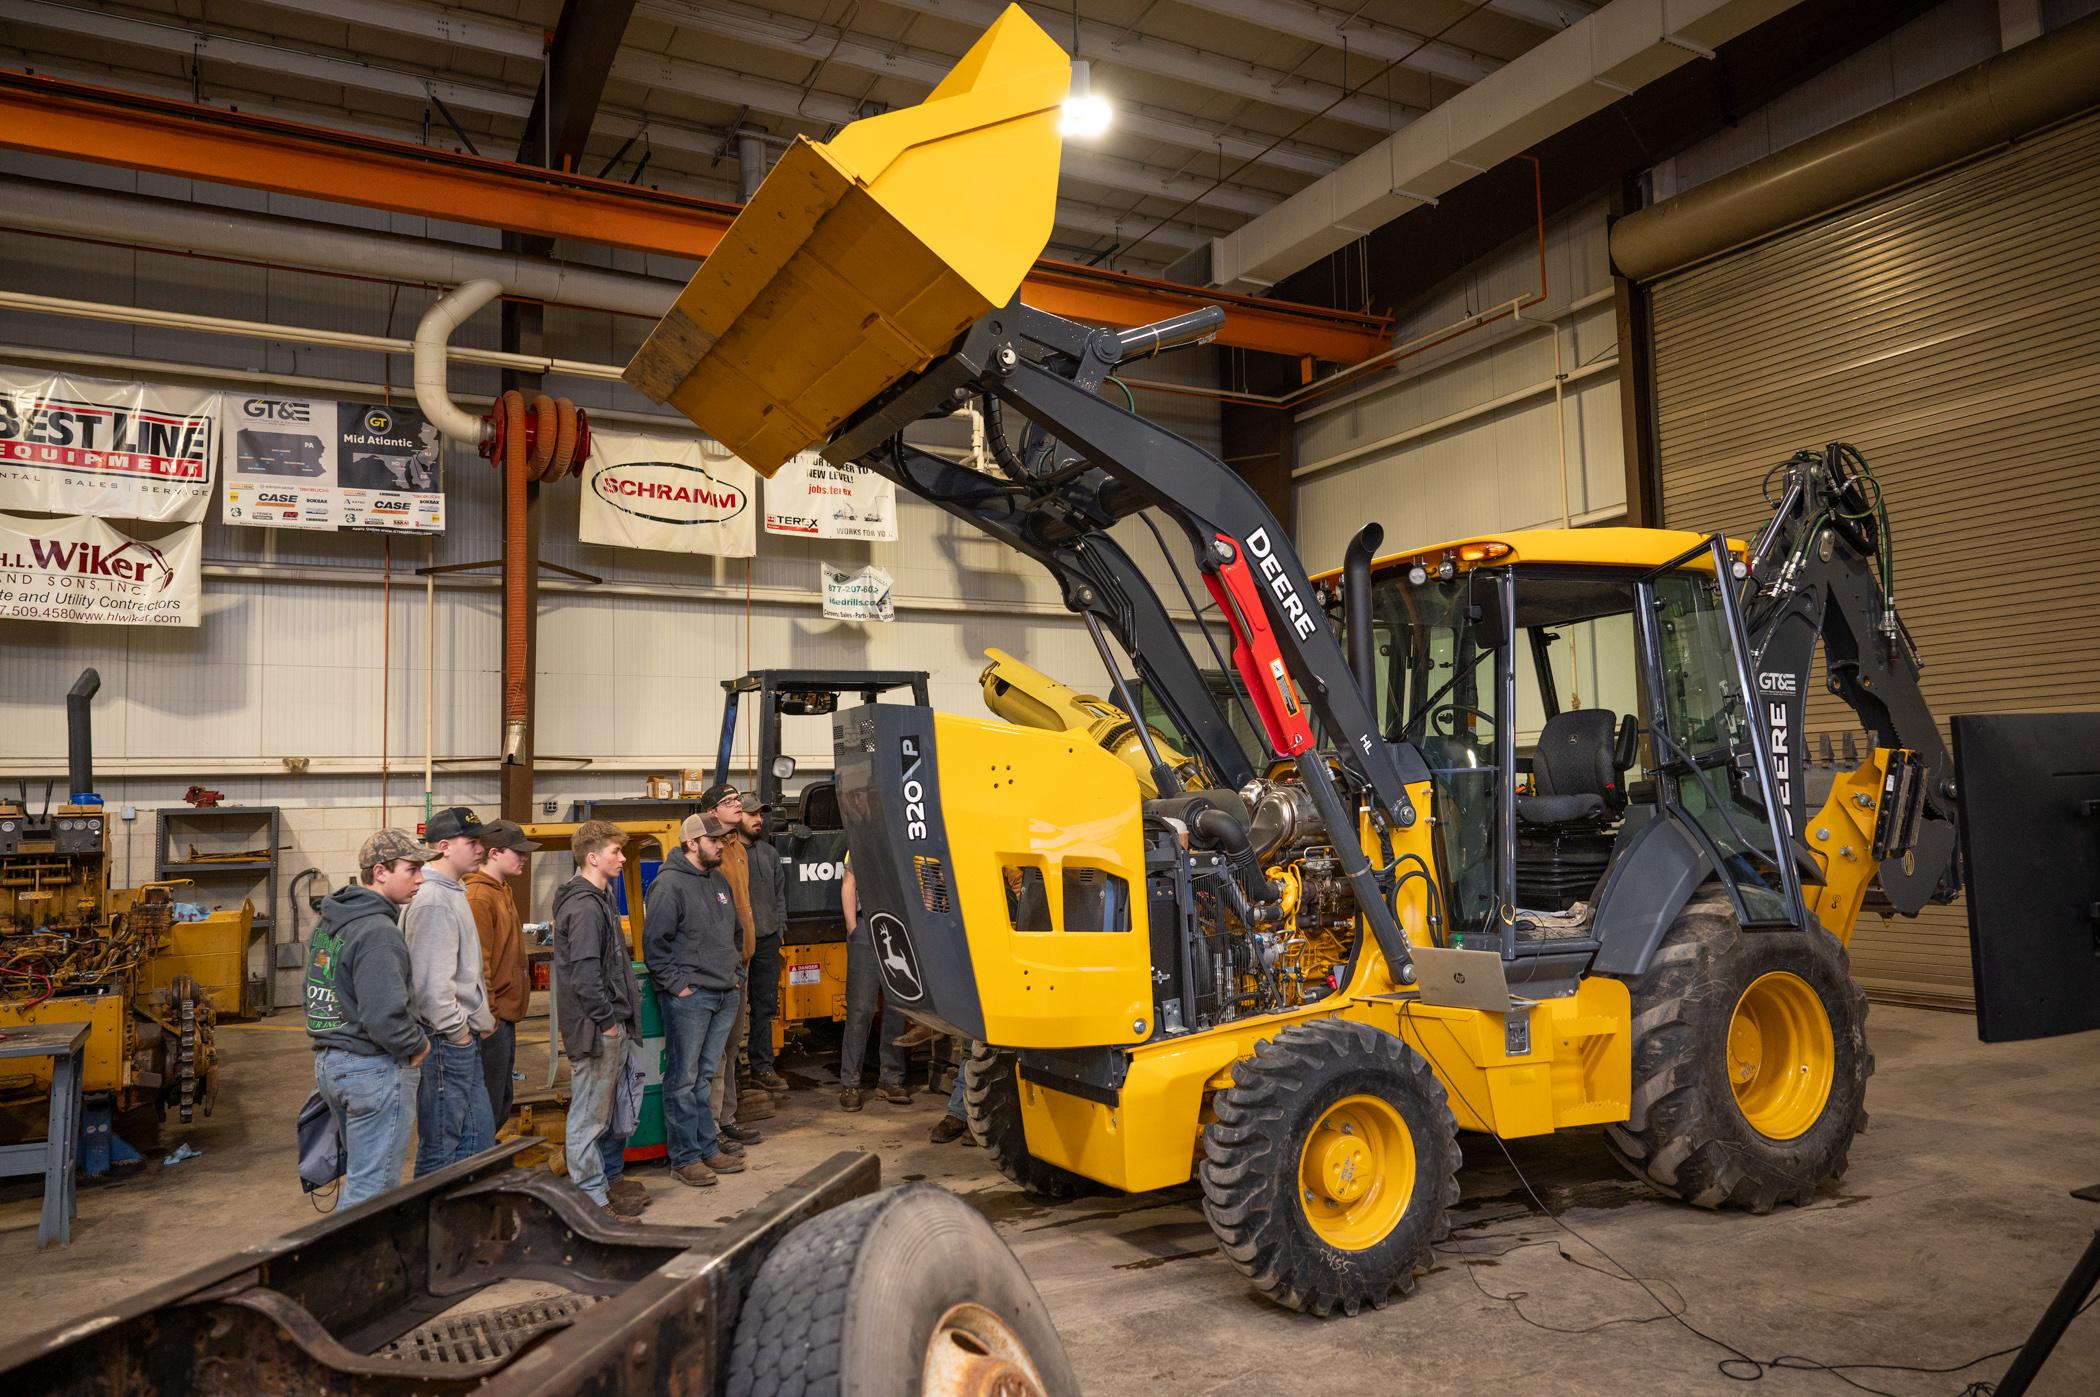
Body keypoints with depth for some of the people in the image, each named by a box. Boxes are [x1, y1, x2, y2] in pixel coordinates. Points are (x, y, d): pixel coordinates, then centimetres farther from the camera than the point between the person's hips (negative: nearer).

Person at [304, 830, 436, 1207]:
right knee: (372, 1189, -2)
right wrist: (417, 1044, -11)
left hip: (328, 1061, 10)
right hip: (373, 1068, -10)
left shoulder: (329, 919, 11)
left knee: (359, 1173, 22)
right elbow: (384, 1017, -28)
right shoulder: (378, 932, -21)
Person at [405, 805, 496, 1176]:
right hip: (446, 1044, -10)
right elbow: (432, 984, -25)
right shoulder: (434, 902, -19)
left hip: (463, 1040, 10)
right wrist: (458, 1032, -15)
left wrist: (482, 1019, 14)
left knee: (479, 1134, 16)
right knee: (442, 1146, 2)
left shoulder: (452, 893, 14)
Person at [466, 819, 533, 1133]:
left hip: (505, 1015, 10)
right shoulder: (479, 897, -17)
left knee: (501, 1105, 17)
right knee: (489, 1107, -2)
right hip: (492, 1016, -10)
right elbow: (478, 963, -21)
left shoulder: (502, 891, 14)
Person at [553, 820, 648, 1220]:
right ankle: (591, 1197, 9)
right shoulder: (584, 907, -19)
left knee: (605, 1108, 19)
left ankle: (606, 1179, 31)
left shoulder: (599, 899, 14)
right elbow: (584, 973, -24)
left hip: (609, 1025, 10)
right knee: (590, 1113, 0)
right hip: (595, 1027, -10)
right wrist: (607, 1020, -17)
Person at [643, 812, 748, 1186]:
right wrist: (677, 985, -15)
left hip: (725, 995, 8)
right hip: (689, 997, -8)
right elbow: (654, 942, -15)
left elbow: (736, 931, 26)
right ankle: (684, 1158, 6)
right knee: (683, 1079, -1)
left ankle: (708, 1147, 22)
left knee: (706, 1076, 15)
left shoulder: (718, 880, 14)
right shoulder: (670, 884, -12)